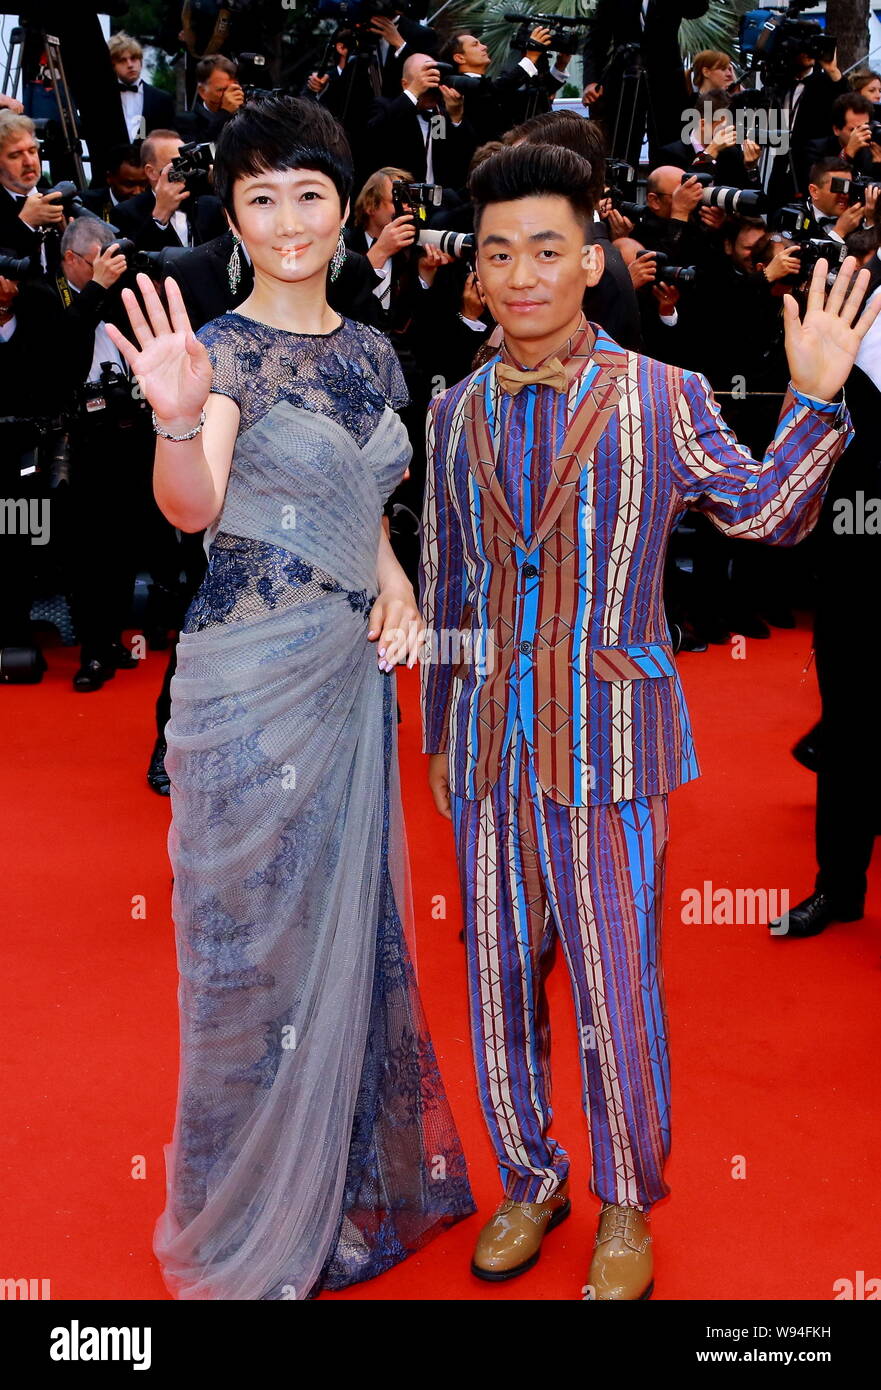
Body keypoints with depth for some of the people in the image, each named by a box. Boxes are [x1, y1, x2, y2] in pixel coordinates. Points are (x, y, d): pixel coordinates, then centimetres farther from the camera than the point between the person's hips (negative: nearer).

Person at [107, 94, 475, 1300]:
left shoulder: (369, 352, 10)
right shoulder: (226, 349, -10)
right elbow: (193, 506, -26)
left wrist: (394, 576, 0)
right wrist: (178, 422, -47)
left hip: (354, 668, 6)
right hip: (256, 675, -6)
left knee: (351, 917, 16)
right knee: (263, 930, 4)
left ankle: (350, 1178, 37)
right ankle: (253, 1223, 25)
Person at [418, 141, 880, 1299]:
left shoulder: (663, 399, -2)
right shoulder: (456, 413, 8)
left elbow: (767, 514, 5)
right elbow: (446, 584, 13)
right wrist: (438, 730, 15)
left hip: (609, 747, -3)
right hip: (488, 748, 4)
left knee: (618, 990, 4)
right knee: (500, 979, 12)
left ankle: (627, 1205, 26)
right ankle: (529, 1183, 33)